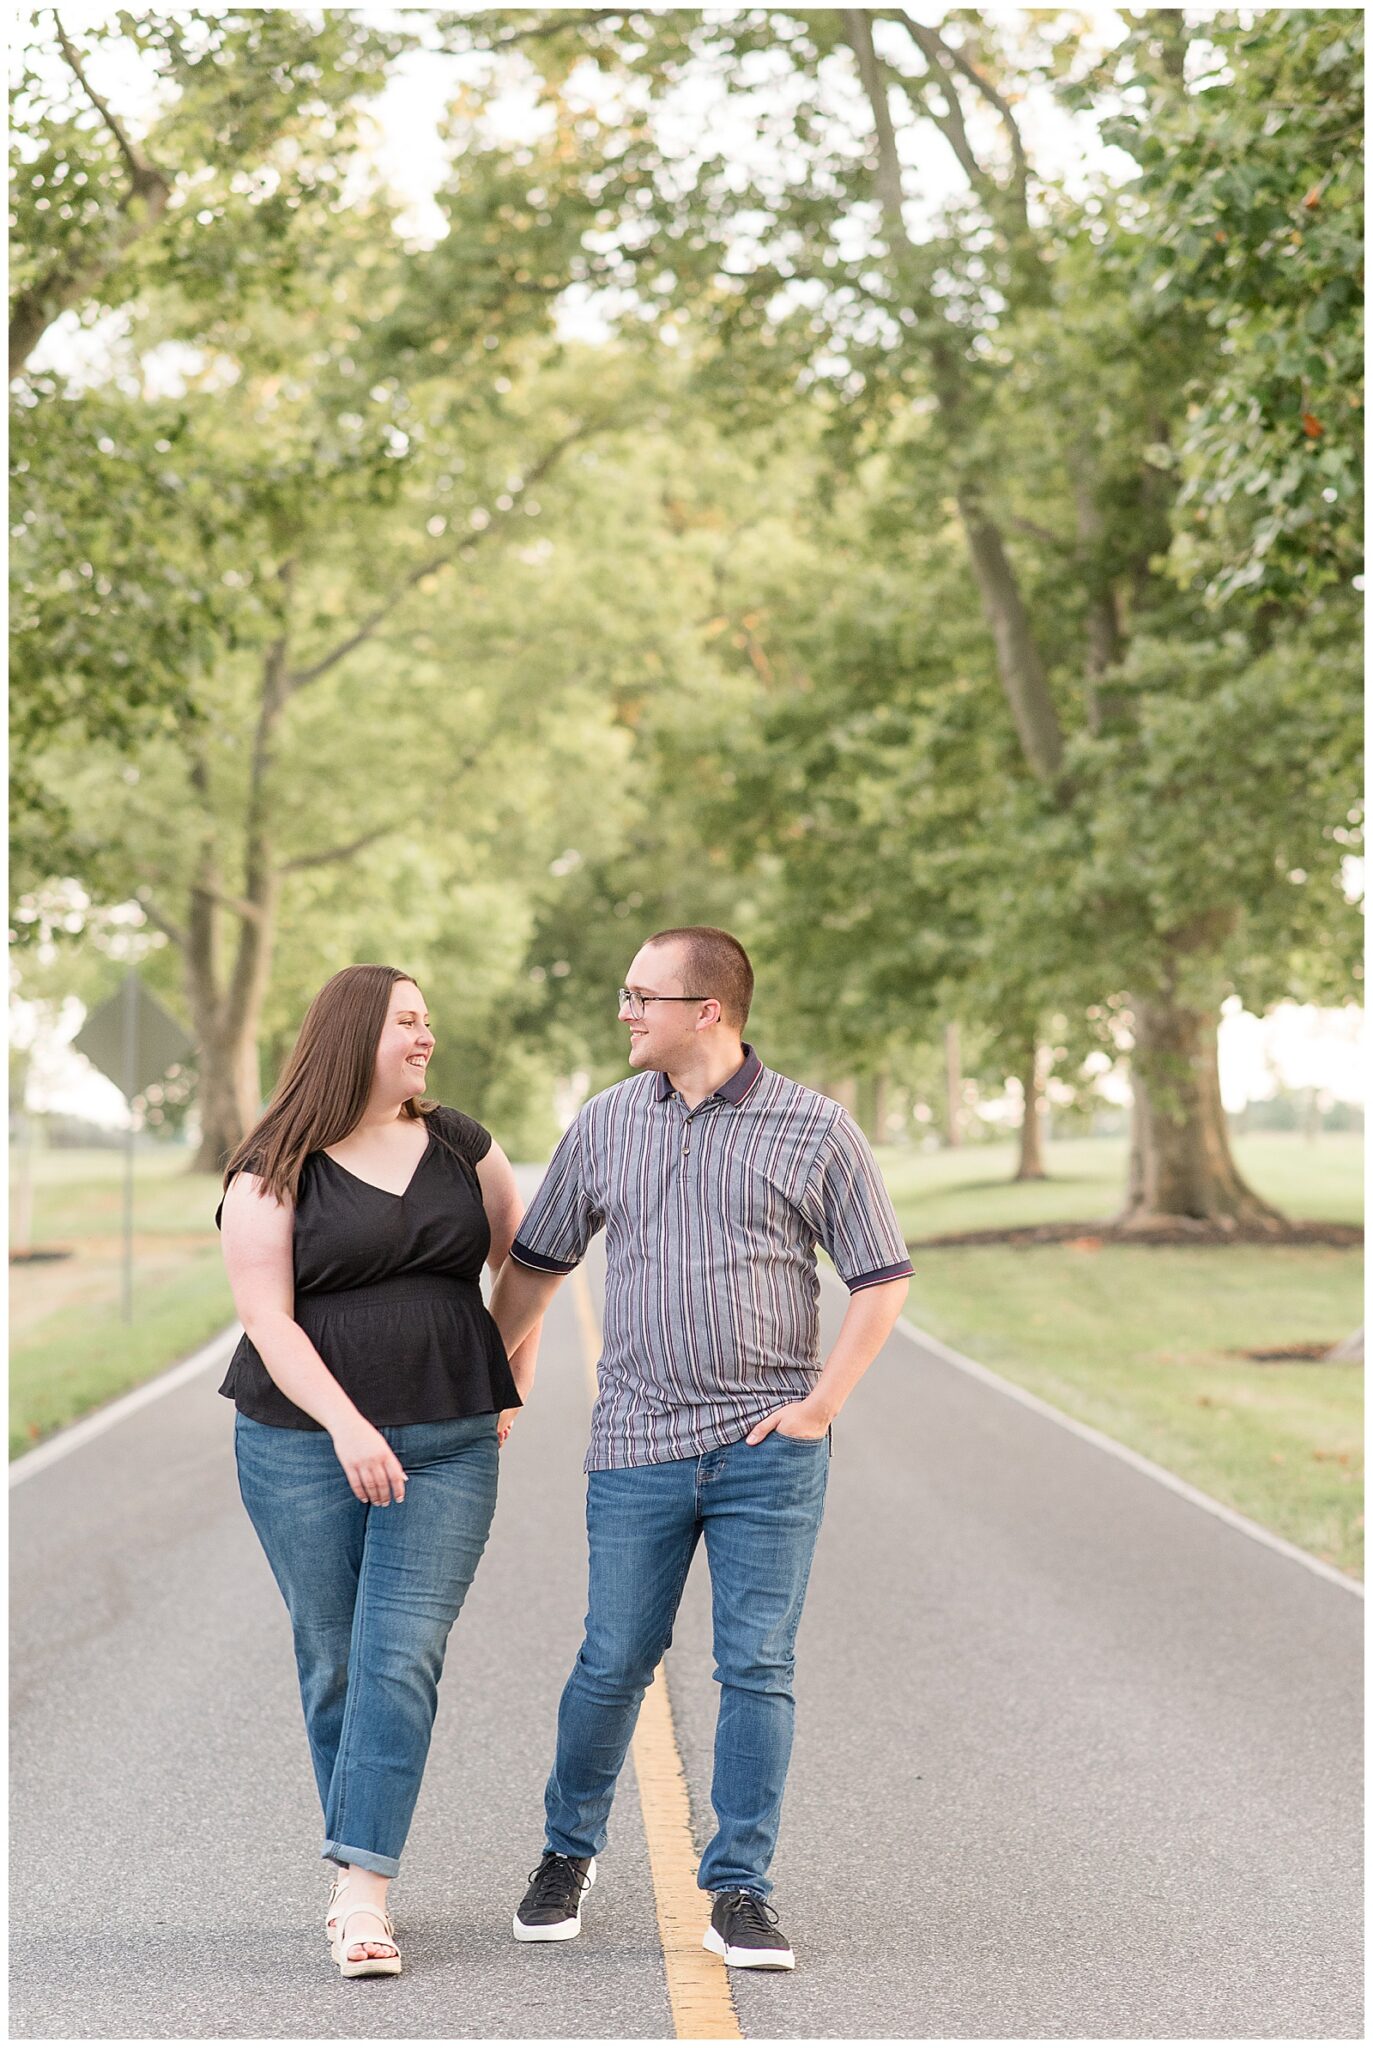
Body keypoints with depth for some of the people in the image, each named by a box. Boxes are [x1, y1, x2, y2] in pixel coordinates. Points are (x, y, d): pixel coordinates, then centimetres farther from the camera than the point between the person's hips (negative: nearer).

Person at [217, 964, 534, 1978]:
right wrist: (346, 1426, -21)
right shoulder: (273, 1170, -2)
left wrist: (512, 1390, 13)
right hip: (304, 1445, -1)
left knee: (401, 1660, -10)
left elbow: (525, 1263, 20)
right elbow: (267, 1318, -9)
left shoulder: (458, 1144, 8)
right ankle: (358, 1869, 19)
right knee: (334, 1663, 5)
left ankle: (363, 1892, -14)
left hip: (448, 1445, 2)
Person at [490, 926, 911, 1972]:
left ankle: (739, 1888, 9)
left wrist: (821, 1404, -6)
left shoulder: (816, 1129, -2)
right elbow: (536, 1264, 17)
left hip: (768, 1451, -2)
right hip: (638, 1447, 2)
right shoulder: (605, 1124, 7)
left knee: (758, 1669, -1)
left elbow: (883, 1278, 2)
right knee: (614, 1664, 7)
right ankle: (569, 1848, 29)